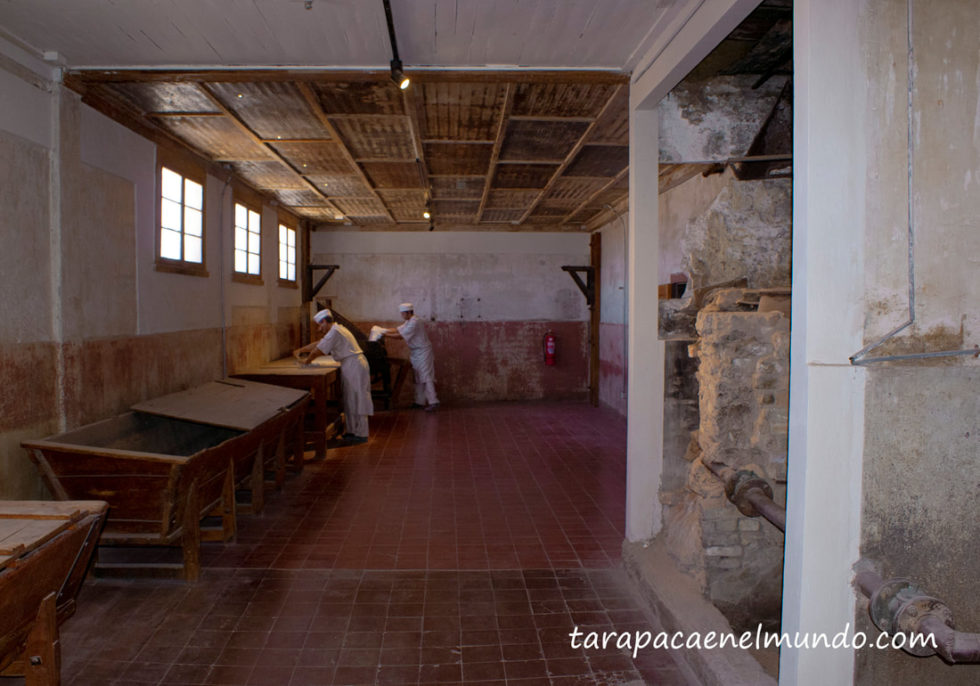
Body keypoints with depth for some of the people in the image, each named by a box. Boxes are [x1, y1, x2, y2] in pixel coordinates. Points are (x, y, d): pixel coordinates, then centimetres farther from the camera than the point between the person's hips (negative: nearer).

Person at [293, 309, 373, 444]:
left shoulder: (334, 332, -15)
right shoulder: (336, 330, 18)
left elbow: (318, 350, -12)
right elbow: (318, 343, 23)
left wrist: (307, 361, 3)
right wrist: (300, 350, 19)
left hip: (354, 366, -10)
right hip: (351, 367, 10)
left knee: (355, 400, -5)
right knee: (350, 401, 15)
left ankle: (360, 434, 0)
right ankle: (351, 431, 22)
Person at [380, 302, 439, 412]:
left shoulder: (414, 322, -20)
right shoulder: (409, 322, 13)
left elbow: (400, 336, -22)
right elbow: (398, 330, 14)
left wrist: (386, 334, -15)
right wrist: (384, 330, 5)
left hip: (422, 352, -10)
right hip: (416, 353, 10)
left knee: (426, 377, -14)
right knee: (418, 378, 12)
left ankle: (433, 402, -16)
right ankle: (420, 402, 18)